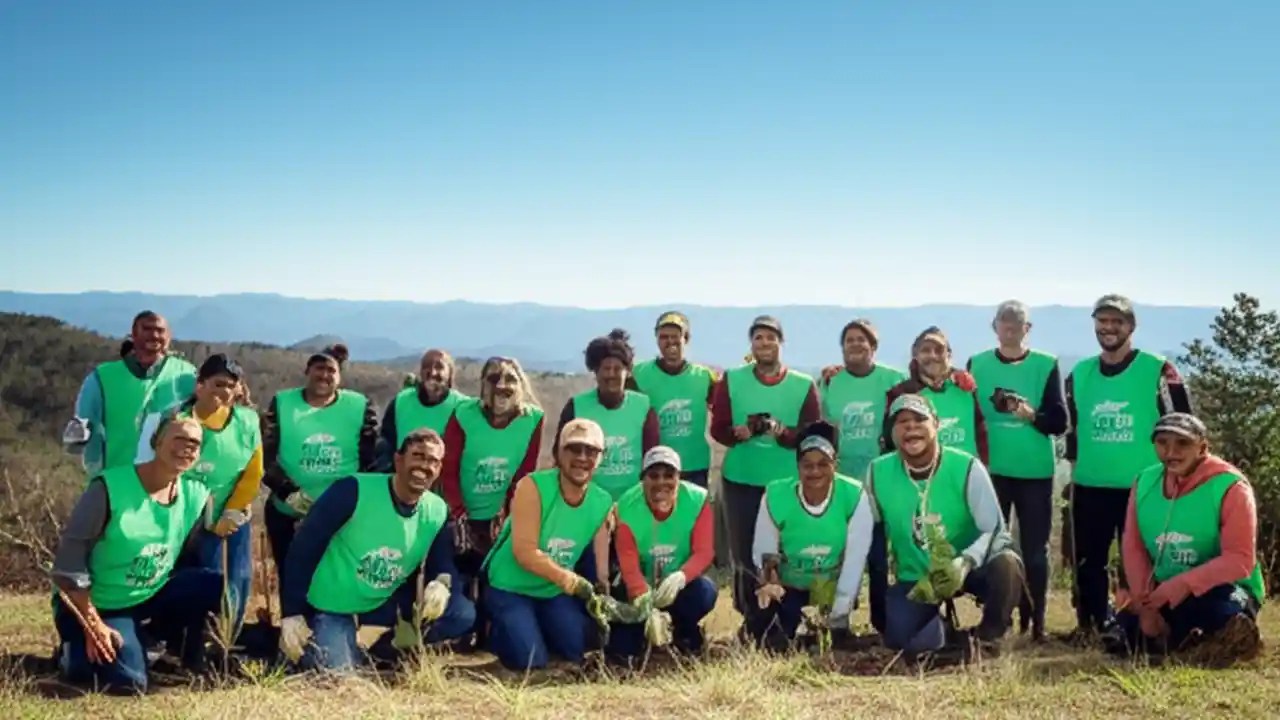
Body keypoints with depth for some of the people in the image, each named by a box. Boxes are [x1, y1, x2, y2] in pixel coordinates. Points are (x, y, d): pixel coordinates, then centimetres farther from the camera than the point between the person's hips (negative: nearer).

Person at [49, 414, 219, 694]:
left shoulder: (197, 496, -5)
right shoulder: (110, 487, -19)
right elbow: (70, 556, -18)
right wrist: (93, 625, -20)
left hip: (151, 600, 4)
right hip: (95, 606, -4)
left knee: (213, 585, -21)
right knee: (127, 683, -23)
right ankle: (74, 652, 9)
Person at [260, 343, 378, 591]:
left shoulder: (359, 407, -1)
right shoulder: (282, 403, 0)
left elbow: (370, 459, 1)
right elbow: (264, 456, -5)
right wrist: (288, 492, -18)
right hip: (287, 515, 1)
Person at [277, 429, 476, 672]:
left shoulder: (437, 512, -6)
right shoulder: (355, 491, -21)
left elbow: (443, 565, 0)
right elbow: (304, 549, -17)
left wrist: (442, 583, -27)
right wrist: (291, 614, -19)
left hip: (384, 604, 4)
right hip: (330, 606, -4)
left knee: (462, 614, -12)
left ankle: (386, 649, 7)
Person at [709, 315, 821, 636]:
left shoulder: (804, 385, 1)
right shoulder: (732, 380, 3)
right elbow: (717, 428, 0)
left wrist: (781, 432, -22)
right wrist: (740, 432, -22)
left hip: (788, 482, -1)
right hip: (740, 480, 1)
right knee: (743, 553, 5)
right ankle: (751, 620, 17)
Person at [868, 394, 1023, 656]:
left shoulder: (967, 467, -18)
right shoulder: (878, 471, -10)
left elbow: (995, 530, -19)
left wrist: (965, 562, -37)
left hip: (971, 567, -2)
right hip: (916, 577, 3)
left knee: (1006, 564, -35)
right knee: (898, 638, -20)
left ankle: (987, 639, -6)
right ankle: (946, 630, 17)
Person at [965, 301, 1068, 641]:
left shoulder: (1046, 365, 2)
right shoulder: (977, 364, 6)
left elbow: (1060, 421, -4)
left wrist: (1032, 414, -23)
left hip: (1036, 471, -1)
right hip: (991, 470, 1)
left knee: (1035, 549, 3)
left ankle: (1035, 622, 11)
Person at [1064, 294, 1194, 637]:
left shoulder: (1158, 371, -5)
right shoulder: (1079, 374, 8)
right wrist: (1073, 471, 15)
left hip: (1142, 487, -4)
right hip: (1089, 486, 4)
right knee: (1088, 562, 9)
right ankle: (1093, 626, 21)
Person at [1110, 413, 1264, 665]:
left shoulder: (1230, 486, -16)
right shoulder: (1144, 482, 0)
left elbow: (1239, 561, -21)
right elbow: (1133, 548, 0)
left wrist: (1184, 584, -30)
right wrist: (1145, 605, -10)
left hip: (1223, 589, -6)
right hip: (1166, 591, 6)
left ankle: (1227, 636, -4)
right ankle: (1191, 638, 12)